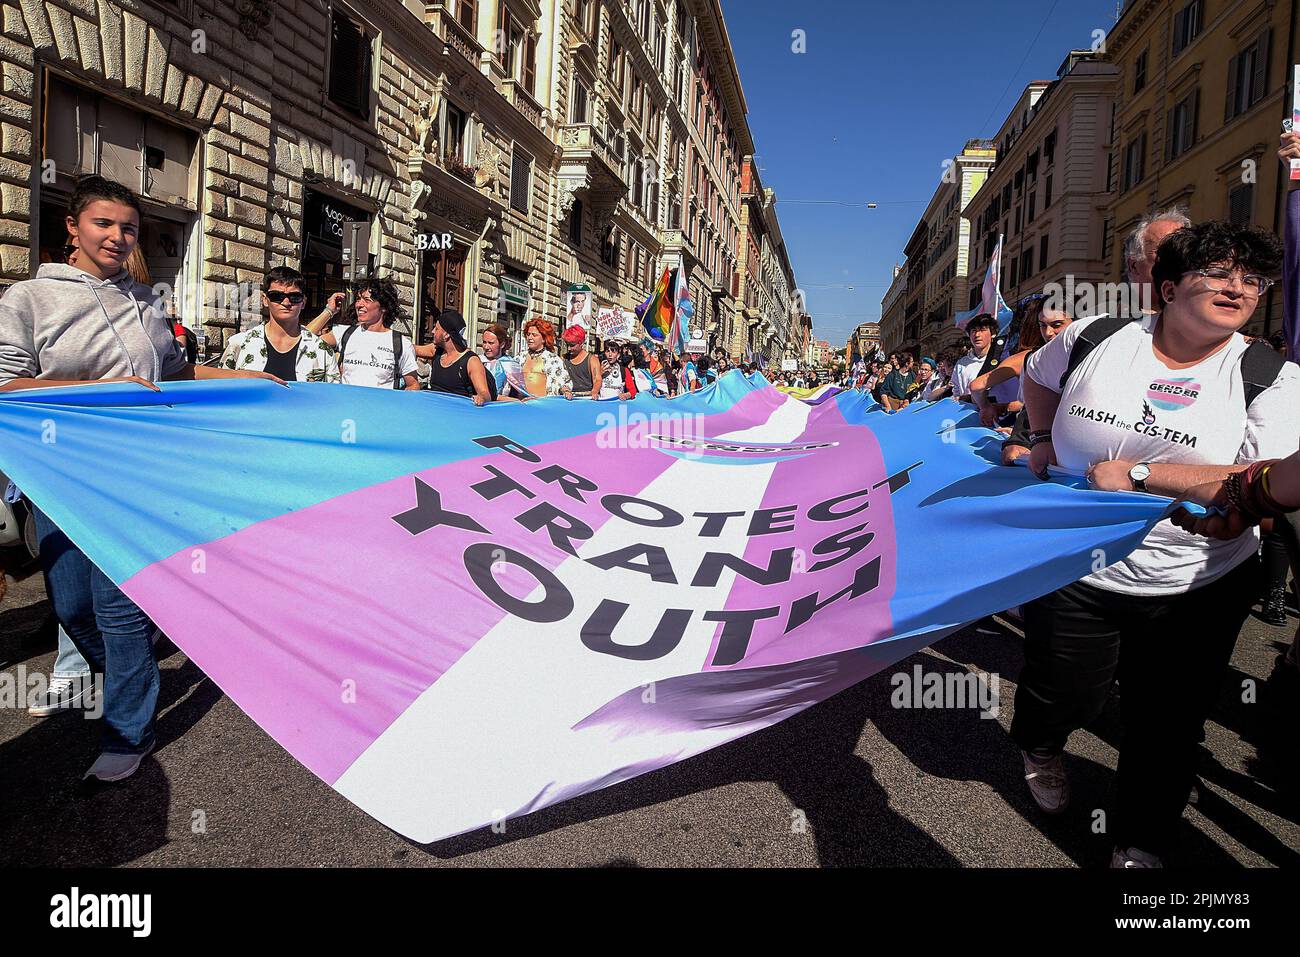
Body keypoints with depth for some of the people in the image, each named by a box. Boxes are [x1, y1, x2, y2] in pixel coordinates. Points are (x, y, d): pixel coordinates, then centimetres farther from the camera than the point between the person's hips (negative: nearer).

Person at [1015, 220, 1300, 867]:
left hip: (1197, 588, 0)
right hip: (1074, 569, 1)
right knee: (1061, 700, 11)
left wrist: (1136, 473, -26)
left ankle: (1140, 848, 35)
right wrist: (1042, 440, 5)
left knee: (1166, 729, 11)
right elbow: (1038, 376, 19)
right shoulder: (1093, 340, -5)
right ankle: (1038, 747, 49)